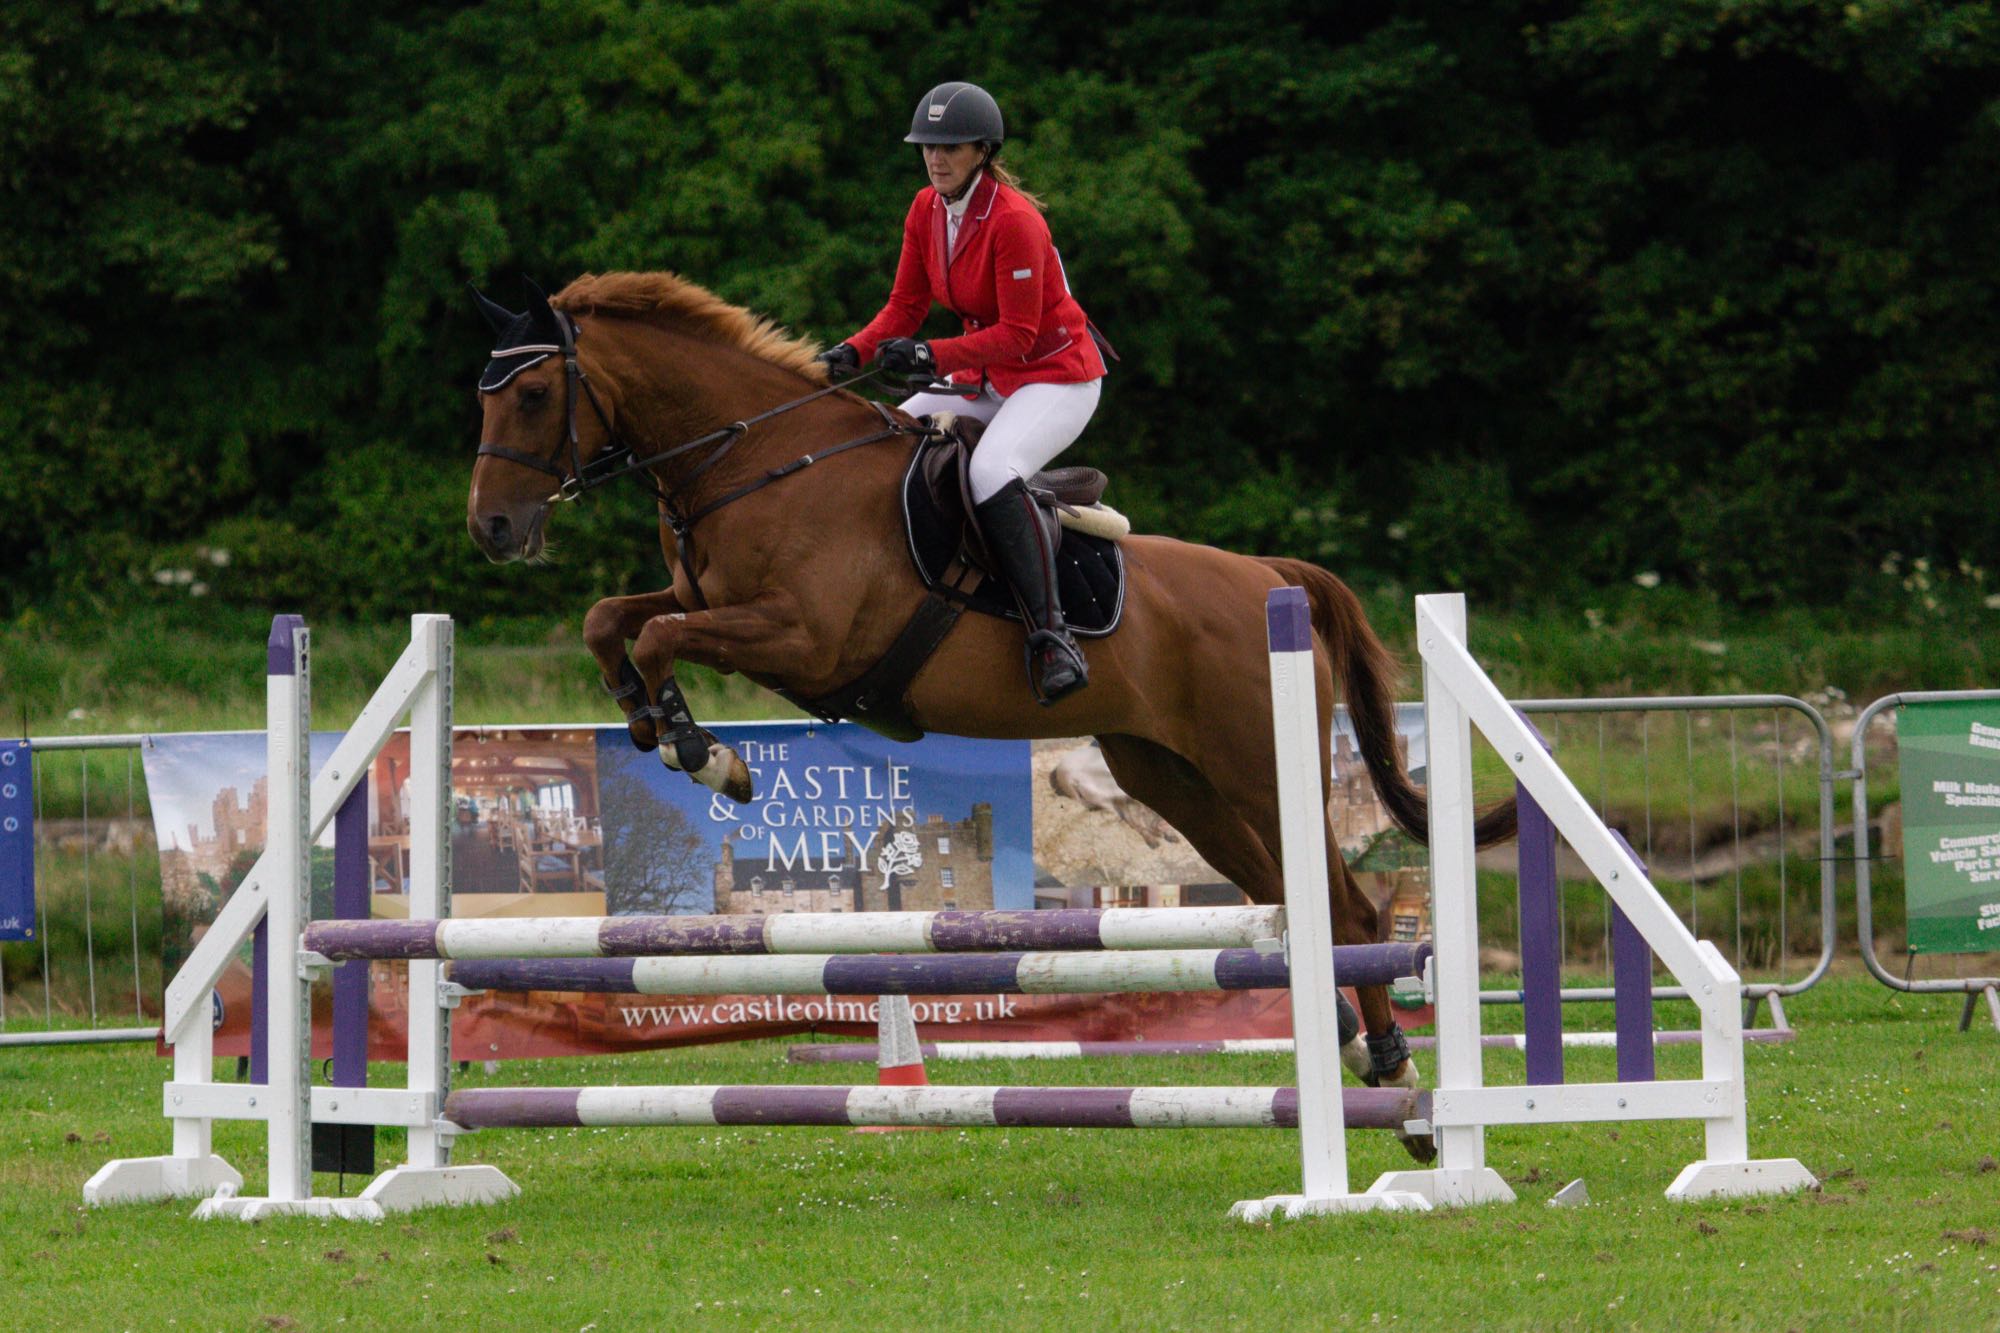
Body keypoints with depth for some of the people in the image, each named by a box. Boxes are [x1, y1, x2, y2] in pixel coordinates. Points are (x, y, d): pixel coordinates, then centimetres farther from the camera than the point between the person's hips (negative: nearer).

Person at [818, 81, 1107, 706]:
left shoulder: (1013, 220, -23)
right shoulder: (927, 211, 1)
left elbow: (1017, 335, -24)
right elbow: (905, 307, 5)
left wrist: (932, 357, -33)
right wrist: (854, 352, -14)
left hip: (1057, 374, -9)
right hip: (985, 377, 9)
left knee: (993, 471, -34)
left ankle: (1049, 633, -34)